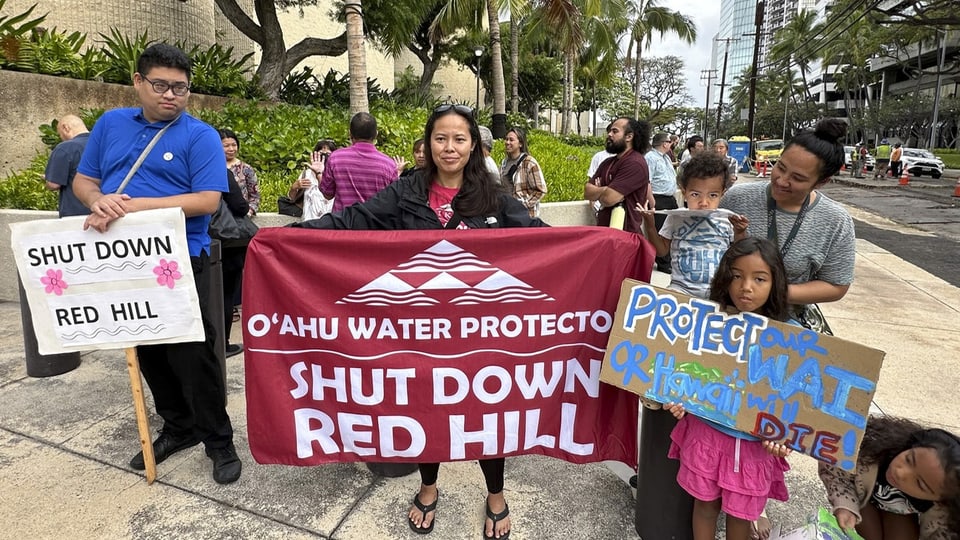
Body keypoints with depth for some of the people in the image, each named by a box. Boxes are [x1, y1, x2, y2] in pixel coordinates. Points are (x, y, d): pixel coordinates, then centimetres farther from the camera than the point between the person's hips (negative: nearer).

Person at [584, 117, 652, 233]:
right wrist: (605, 190, -14)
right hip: (604, 230, 8)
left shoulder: (635, 163, -16)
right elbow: (587, 192, 3)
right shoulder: (607, 163, 11)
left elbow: (609, 198, -23)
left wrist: (596, 192, -2)